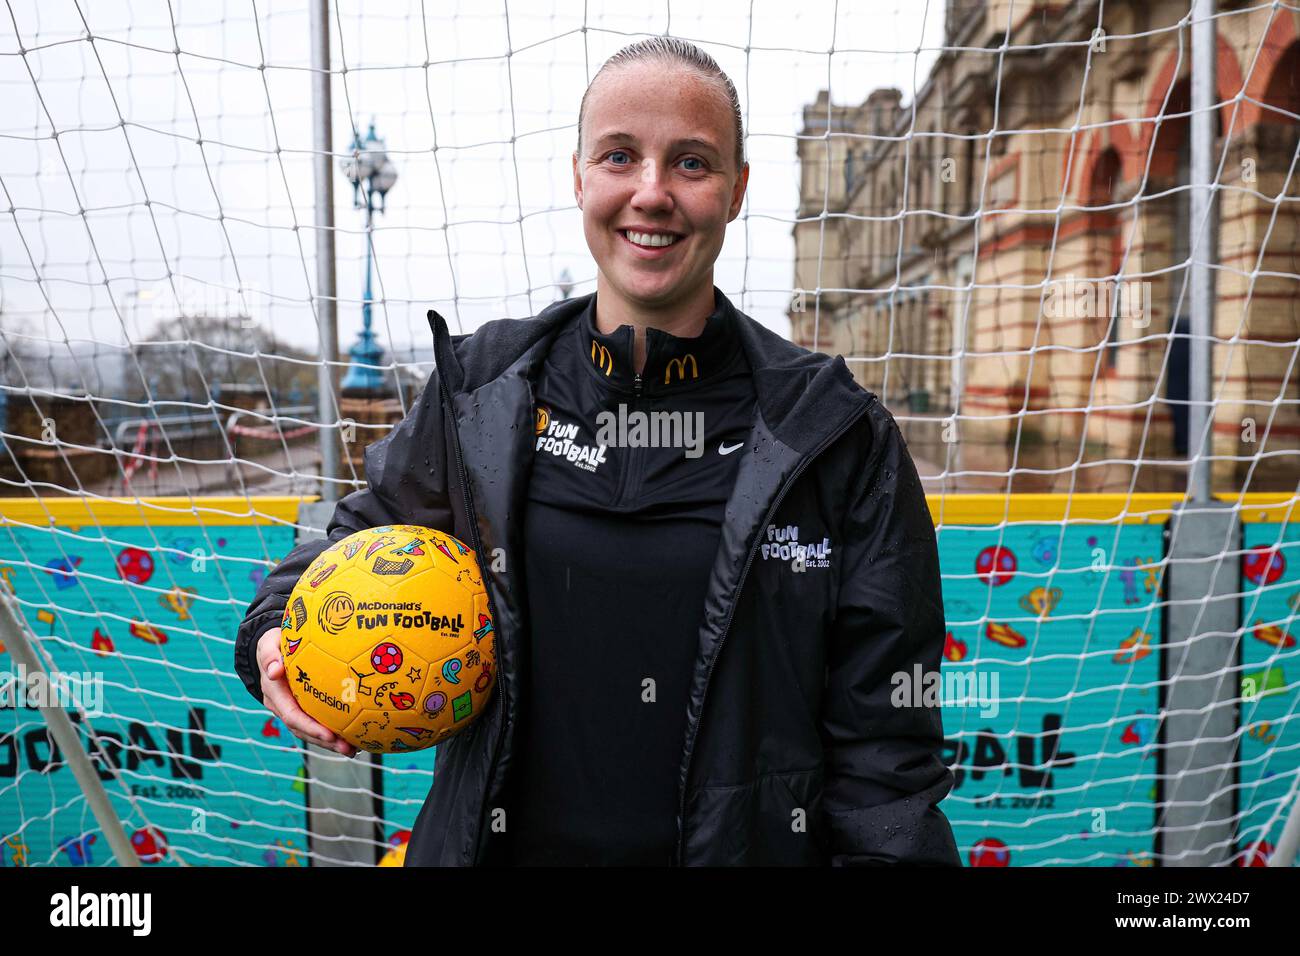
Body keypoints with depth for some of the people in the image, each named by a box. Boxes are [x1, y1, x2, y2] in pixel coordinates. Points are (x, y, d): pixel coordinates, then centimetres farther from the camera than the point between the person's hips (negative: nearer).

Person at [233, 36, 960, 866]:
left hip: (749, 843, -1)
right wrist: (281, 629, -5)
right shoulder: (478, 390, -5)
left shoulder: (836, 435, -9)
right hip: (498, 841, 2)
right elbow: (373, 529, 12)